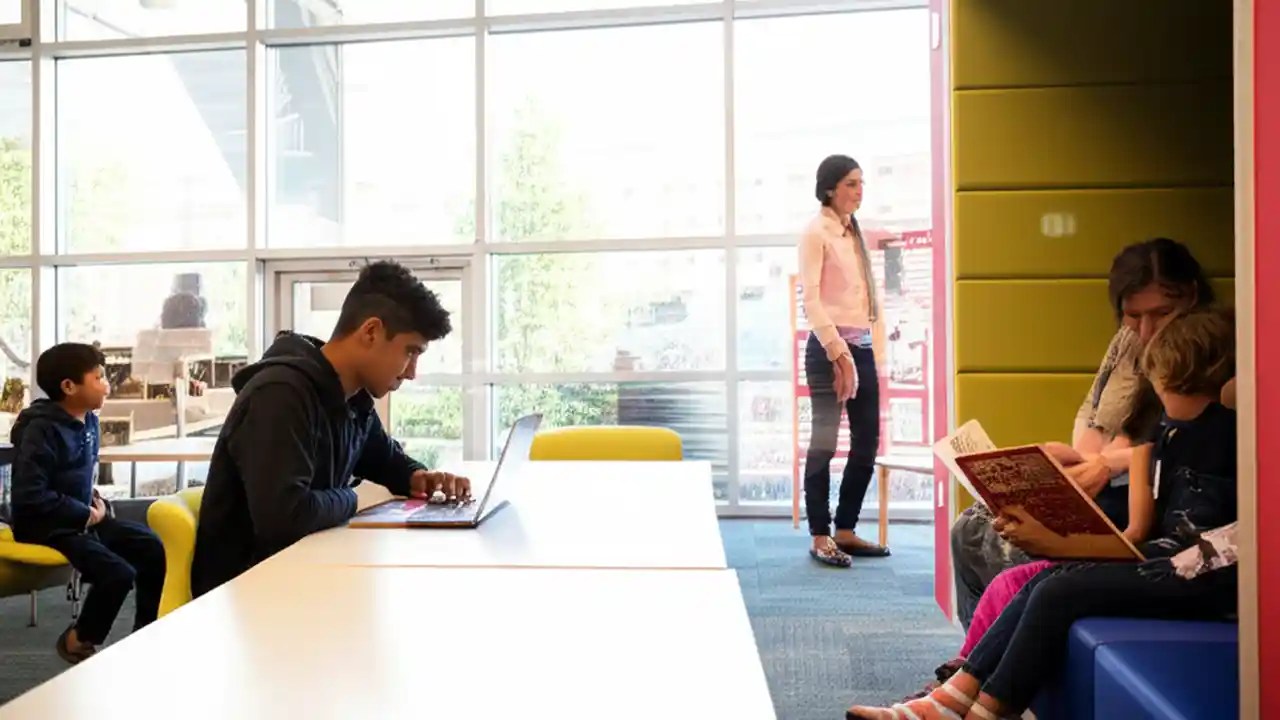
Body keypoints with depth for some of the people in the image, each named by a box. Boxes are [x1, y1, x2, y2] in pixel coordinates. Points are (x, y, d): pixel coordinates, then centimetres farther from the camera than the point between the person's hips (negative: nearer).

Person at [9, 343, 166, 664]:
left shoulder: (89, 421, 5)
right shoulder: (41, 430, -20)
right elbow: (29, 497, -26)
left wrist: (95, 499, 3)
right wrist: (86, 514, -19)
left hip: (84, 517, 9)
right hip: (46, 525, -8)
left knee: (151, 548, 0)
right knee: (118, 573, -23)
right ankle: (78, 641, 5)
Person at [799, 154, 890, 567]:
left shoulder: (855, 233, 19)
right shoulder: (816, 232, -4)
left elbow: (861, 294, 17)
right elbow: (811, 299, -13)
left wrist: (856, 351, 8)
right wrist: (838, 352, -19)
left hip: (862, 346, 8)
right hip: (829, 347, -8)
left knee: (867, 442, 10)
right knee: (824, 443, -4)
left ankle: (845, 530, 21)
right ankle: (820, 537, 6)